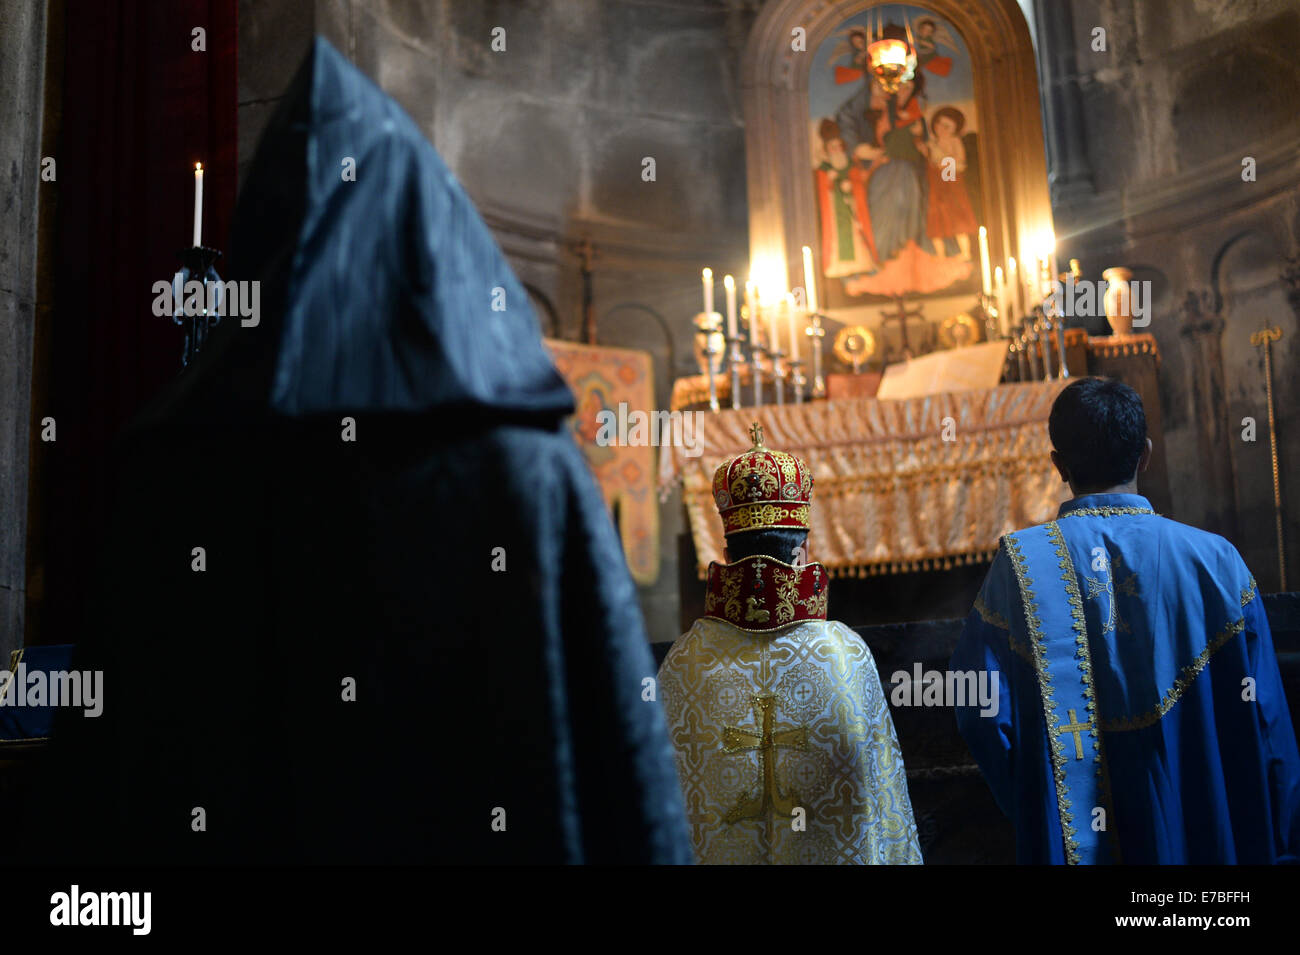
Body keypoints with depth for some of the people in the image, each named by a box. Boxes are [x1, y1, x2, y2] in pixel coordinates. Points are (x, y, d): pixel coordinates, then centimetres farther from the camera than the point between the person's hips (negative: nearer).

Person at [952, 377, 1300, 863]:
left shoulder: (1020, 563, -12)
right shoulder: (1215, 560, -9)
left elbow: (981, 709, -12)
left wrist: (1033, 809, 3)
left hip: (1067, 836, 0)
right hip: (1203, 838, 1)